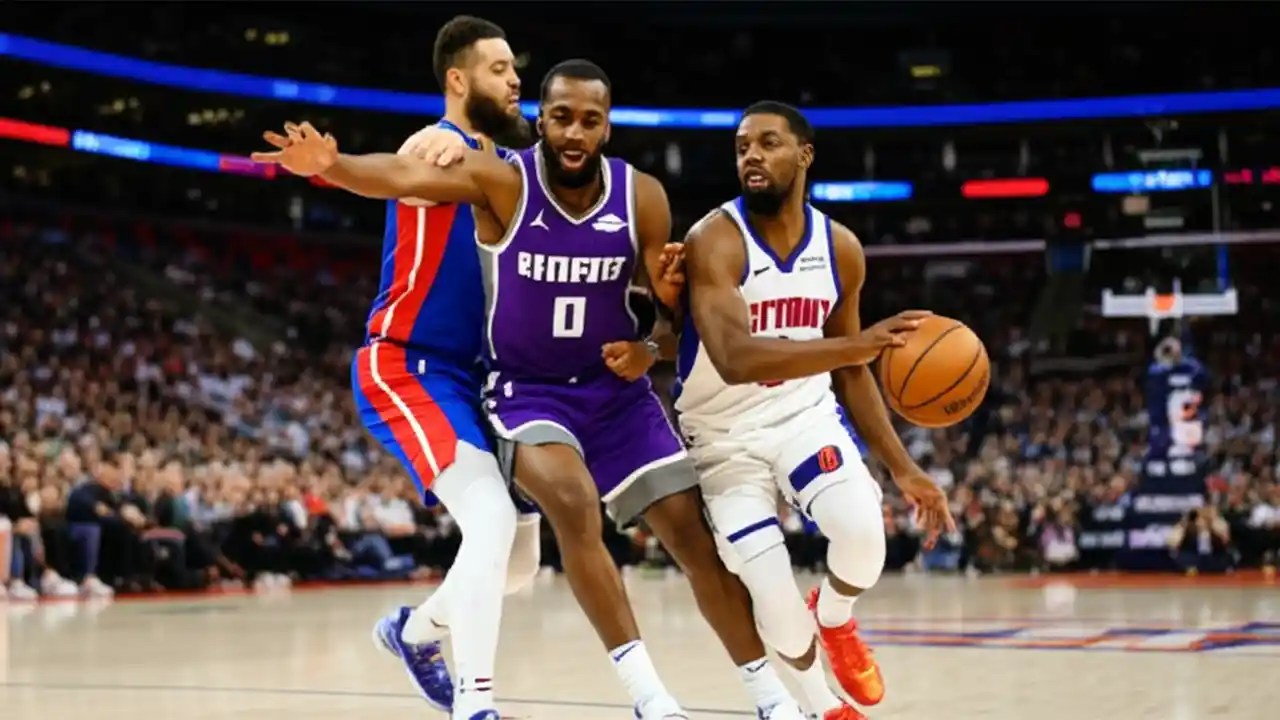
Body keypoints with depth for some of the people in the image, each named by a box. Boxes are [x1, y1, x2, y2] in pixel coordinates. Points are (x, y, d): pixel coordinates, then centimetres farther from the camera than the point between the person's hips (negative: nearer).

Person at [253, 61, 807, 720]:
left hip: (616, 389, 3)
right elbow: (402, 176, -33)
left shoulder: (642, 197, -9)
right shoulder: (502, 182, -17)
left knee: (696, 533, 0)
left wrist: (668, 291, -23)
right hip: (528, 391, -3)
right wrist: (329, 164, -52)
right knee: (572, 503, -31)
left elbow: (669, 305, 1)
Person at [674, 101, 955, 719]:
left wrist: (903, 468, 5)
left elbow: (848, 371, 9)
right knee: (774, 599, -12)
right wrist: (858, 342, -48)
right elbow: (735, 359, -37)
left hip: (805, 412, 3)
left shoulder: (840, 248, -4)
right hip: (724, 434, -3)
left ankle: (835, 619, 12)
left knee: (862, 529, -26)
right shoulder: (714, 241, -22)